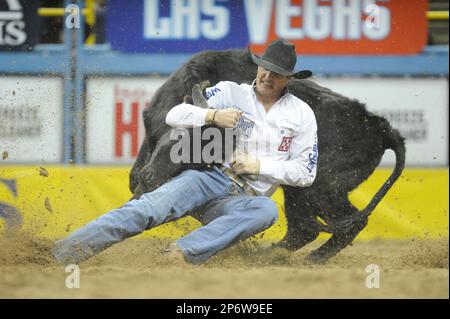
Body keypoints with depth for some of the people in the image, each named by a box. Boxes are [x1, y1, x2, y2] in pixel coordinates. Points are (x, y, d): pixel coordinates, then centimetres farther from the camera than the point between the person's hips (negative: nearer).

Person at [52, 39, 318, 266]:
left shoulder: (301, 114, 11)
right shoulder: (230, 92, 11)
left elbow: (306, 172, 7)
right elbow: (175, 115, 3)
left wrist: (259, 165, -5)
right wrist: (213, 115, -15)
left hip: (241, 201, 0)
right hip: (208, 179, 0)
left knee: (267, 210, -37)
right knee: (154, 206, -31)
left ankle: (182, 254, -49)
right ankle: (71, 248, -43)